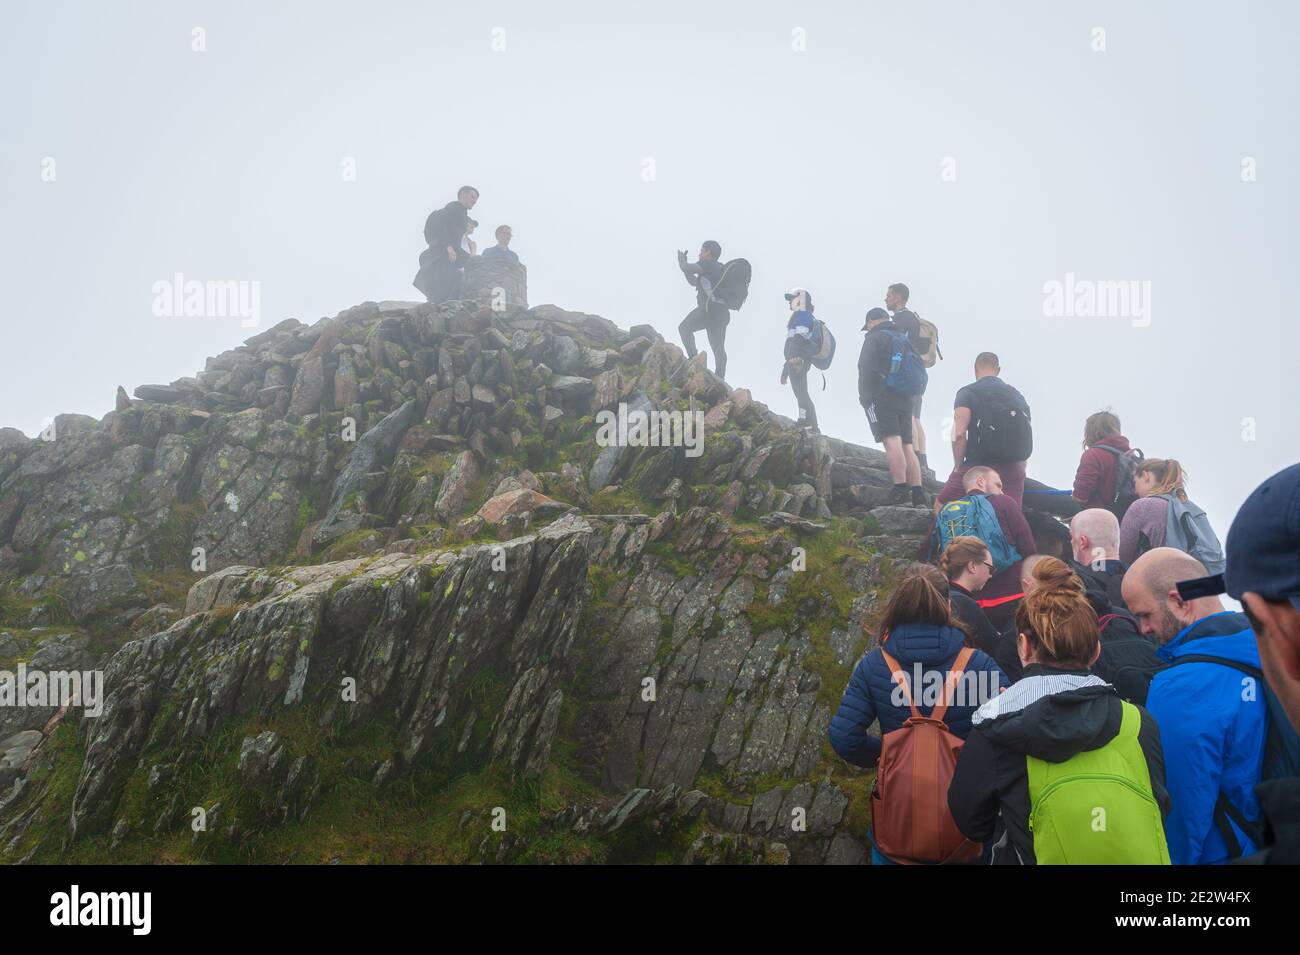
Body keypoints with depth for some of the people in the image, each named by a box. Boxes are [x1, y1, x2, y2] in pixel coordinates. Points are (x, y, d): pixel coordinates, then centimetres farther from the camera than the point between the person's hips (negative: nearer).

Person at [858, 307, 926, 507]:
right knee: (907, 445, 5)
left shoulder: (874, 338, 0)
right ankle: (918, 495, -2)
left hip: (881, 398, -7)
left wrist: (864, 396, -5)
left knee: (892, 442, -16)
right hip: (904, 400, 7)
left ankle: (901, 491, -26)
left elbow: (866, 370, -10)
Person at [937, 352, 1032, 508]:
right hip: (1013, 470, 4)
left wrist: (958, 468, -3)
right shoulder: (1018, 396, 15)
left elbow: (959, 435, -14)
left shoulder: (967, 393, -1)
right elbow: (1028, 441, 15)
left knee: (940, 508, 10)